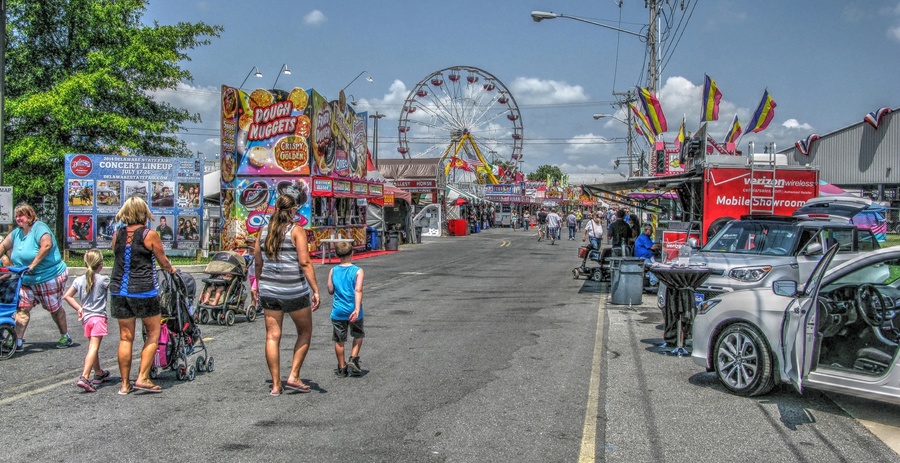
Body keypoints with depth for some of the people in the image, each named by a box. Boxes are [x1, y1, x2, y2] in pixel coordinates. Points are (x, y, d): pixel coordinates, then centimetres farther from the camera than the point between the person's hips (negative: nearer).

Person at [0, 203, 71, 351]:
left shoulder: (39, 228, -15)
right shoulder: (17, 233, 9)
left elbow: (46, 245, -31)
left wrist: (33, 264, -30)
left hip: (49, 277, -7)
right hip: (27, 280, 7)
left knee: (55, 309, 6)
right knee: (22, 308, -3)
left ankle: (65, 337, 22)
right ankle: (18, 342, 0)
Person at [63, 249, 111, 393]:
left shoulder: (79, 280, 8)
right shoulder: (103, 280, -7)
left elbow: (67, 296, 10)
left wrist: (78, 308, 13)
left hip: (86, 318, 6)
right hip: (98, 317, -6)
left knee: (92, 346, 20)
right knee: (93, 347, -11)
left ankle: (99, 373, 36)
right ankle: (84, 377, -24)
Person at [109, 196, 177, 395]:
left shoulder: (117, 235, 5)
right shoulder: (150, 235, -7)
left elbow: (118, 257, 12)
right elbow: (163, 261, 1)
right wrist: (171, 269, 23)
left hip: (118, 290, 5)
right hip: (143, 290, -5)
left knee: (125, 337, 11)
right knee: (153, 334, 10)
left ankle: (125, 383, 16)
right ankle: (143, 378, 4)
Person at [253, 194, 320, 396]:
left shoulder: (264, 231, 8)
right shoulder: (296, 230, -7)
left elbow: (258, 262, 12)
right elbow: (304, 262, -14)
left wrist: (260, 285, 24)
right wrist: (315, 290, -13)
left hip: (268, 290, 5)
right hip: (294, 290, -5)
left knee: (272, 336, 7)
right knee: (305, 332, 13)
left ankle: (276, 384, 11)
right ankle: (293, 377, 9)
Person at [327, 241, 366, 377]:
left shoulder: (333, 271, 0)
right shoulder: (358, 271, -8)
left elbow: (330, 290, 2)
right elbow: (358, 290, -18)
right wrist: (357, 309, -24)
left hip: (338, 311, 2)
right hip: (353, 310, -2)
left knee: (339, 340, 11)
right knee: (358, 335, 21)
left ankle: (342, 368, 17)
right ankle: (353, 358, 6)